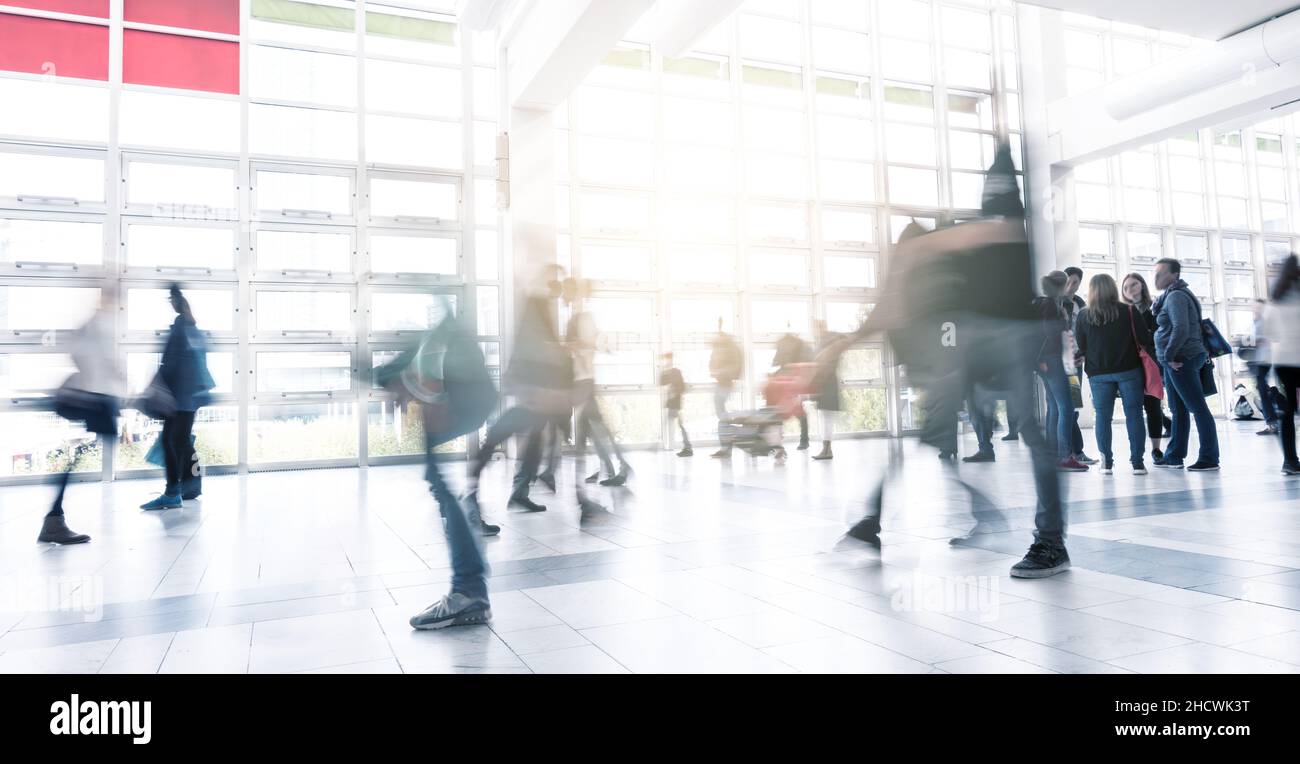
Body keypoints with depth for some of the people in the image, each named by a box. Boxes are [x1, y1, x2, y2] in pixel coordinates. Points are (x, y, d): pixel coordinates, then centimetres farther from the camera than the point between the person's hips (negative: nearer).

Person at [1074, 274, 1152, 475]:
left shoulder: (1083, 316, -3)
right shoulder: (1129, 311, -5)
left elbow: (1080, 347, 0)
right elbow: (1145, 339, -6)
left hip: (1098, 374, 1)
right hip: (1128, 370, -1)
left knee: (1103, 416, 6)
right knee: (1133, 414, 5)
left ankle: (1106, 462, 5)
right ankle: (1137, 462, 4)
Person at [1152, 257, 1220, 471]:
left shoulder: (1176, 296, -13)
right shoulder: (1171, 295, 18)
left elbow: (1181, 329, -25)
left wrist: (1169, 354, -17)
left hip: (1181, 360, -10)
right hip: (1173, 361, 10)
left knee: (1198, 408, -5)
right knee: (1178, 410, 14)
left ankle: (1209, 459, -1)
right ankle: (1174, 457, 22)